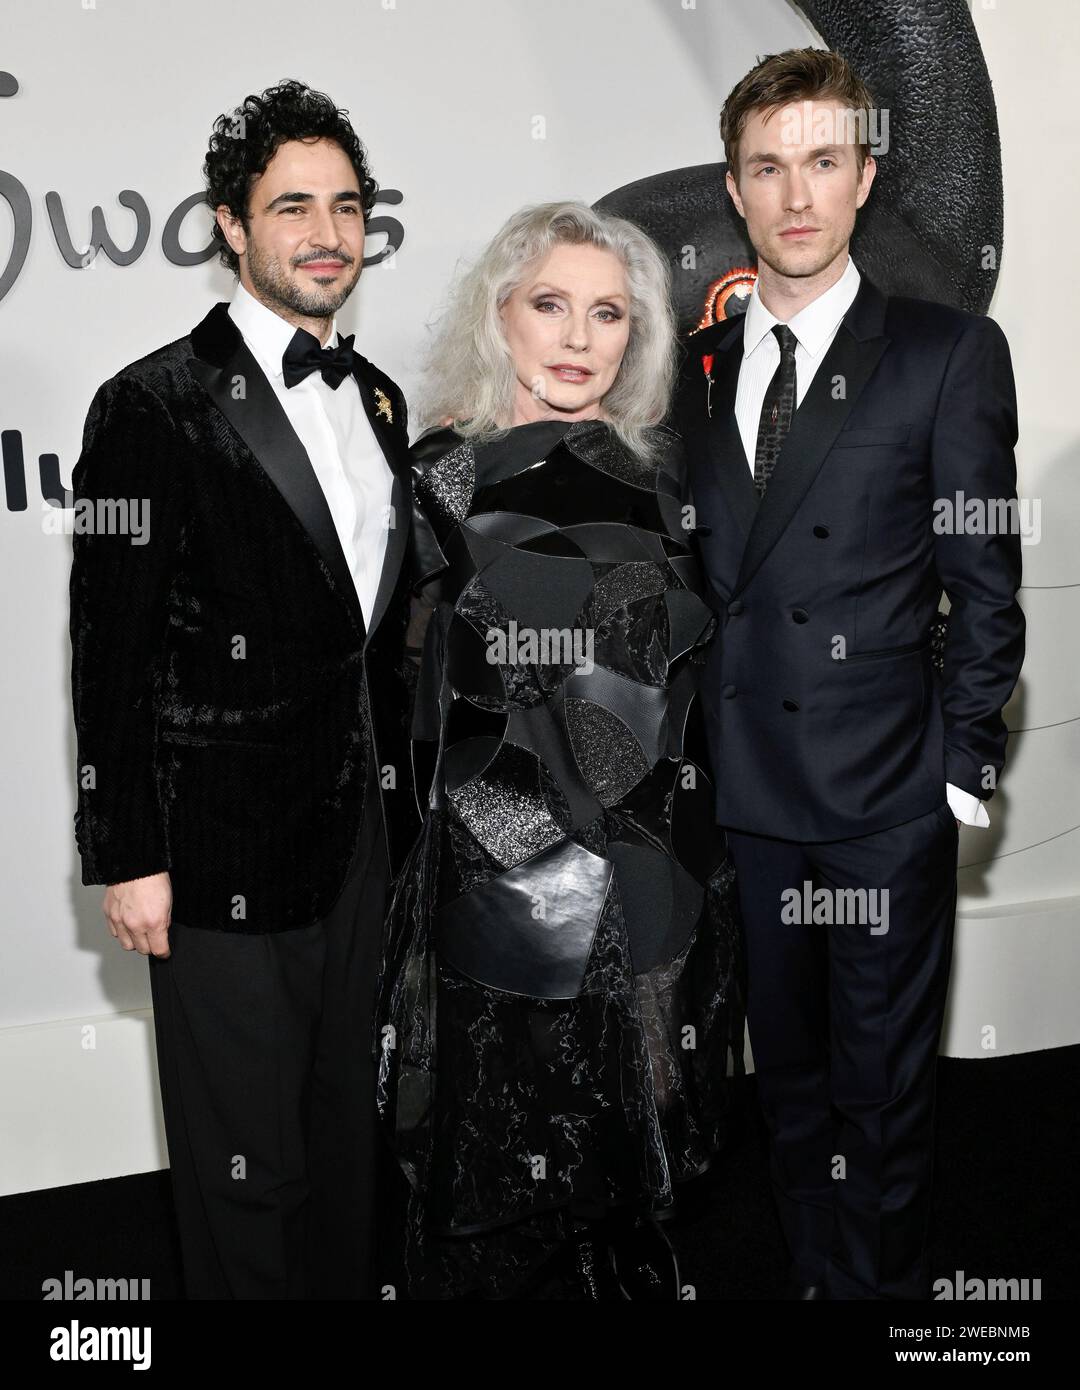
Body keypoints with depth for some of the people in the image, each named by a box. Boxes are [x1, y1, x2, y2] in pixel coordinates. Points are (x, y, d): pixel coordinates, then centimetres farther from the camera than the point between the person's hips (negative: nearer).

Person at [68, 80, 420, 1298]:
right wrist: (127, 858, -13)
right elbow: (109, 654, -12)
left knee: (348, 1130, 20)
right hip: (227, 846, -6)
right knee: (248, 1161, 8)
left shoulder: (375, 398, 11)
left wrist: (399, 796, 14)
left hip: (363, 830, 7)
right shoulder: (158, 406, -11)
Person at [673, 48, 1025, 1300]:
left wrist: (964, 768, -7)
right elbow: (705, 571, 10)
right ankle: (815, 1277, 37)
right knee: (789, 1079, 18)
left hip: (884, 790, -4)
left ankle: (885, 1286, 30)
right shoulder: (700, 364, 9)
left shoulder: (948, 352, -3)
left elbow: (984, 585, -4)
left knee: (882, 1091, 9)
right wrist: (702, 747, 5)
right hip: (743, 786, 4)